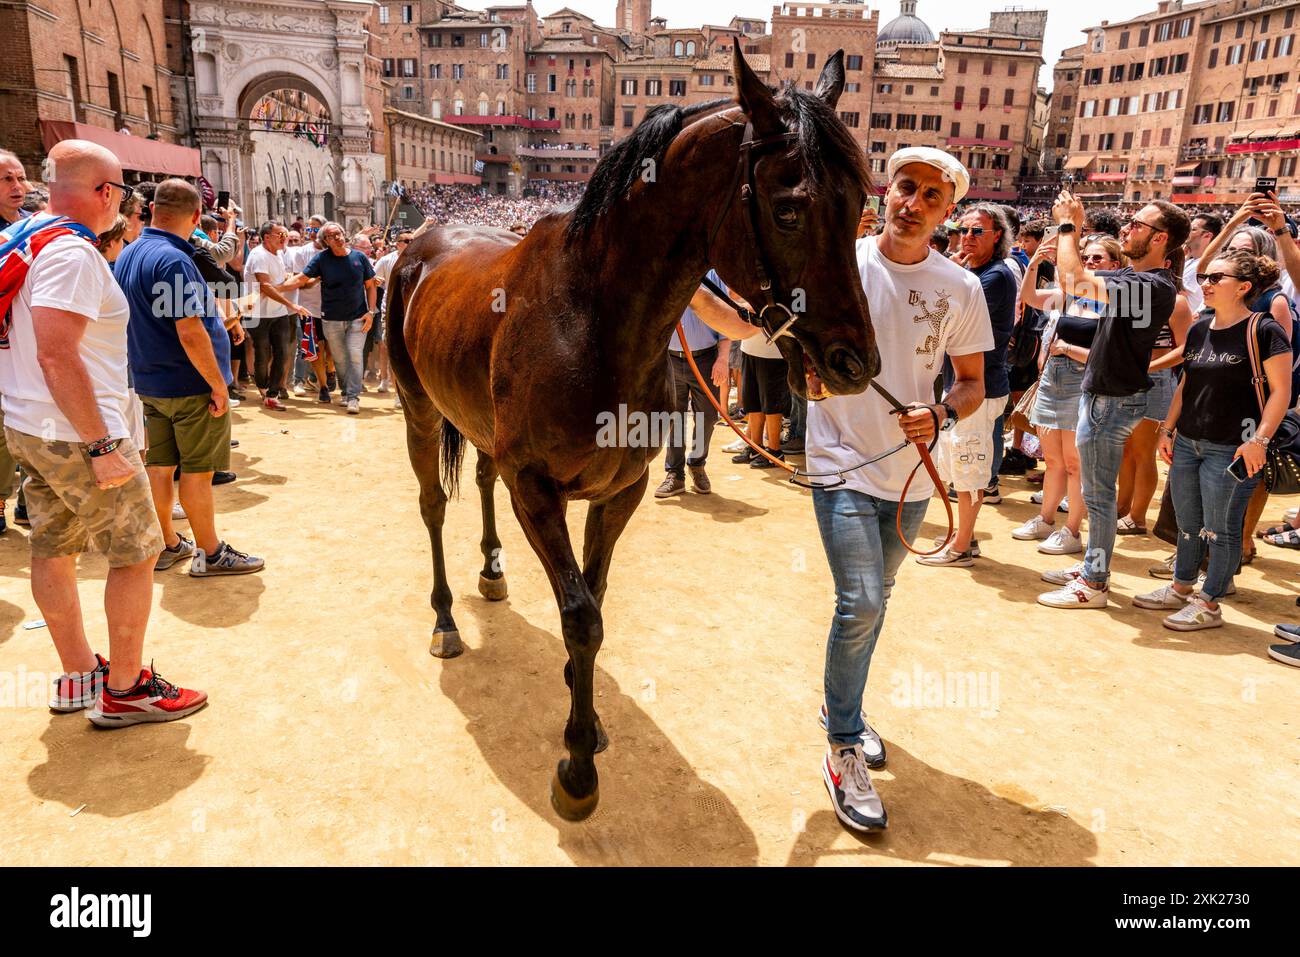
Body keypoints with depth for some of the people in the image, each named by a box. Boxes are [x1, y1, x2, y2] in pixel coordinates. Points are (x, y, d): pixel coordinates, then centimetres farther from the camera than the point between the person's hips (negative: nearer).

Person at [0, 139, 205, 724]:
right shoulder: (73, 254, -19)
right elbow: (58, 356, -27)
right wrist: (102, 445, -25)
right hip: (76, 436, -10)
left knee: (53, 550, 15)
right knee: (137, 553, 1)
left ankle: (79, 676, 28)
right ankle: (125, 690, 10)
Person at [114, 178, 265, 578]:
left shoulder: (127, 256, 10)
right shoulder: (174, 260, -19)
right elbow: (190, 333, -24)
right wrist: (219, 384, -17)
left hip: (150, 382, 8)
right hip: (190, 384, -8)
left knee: (159, 464, 13)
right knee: (197, 469, 0)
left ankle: (166, 545, 25)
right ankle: (210, 553, 10)